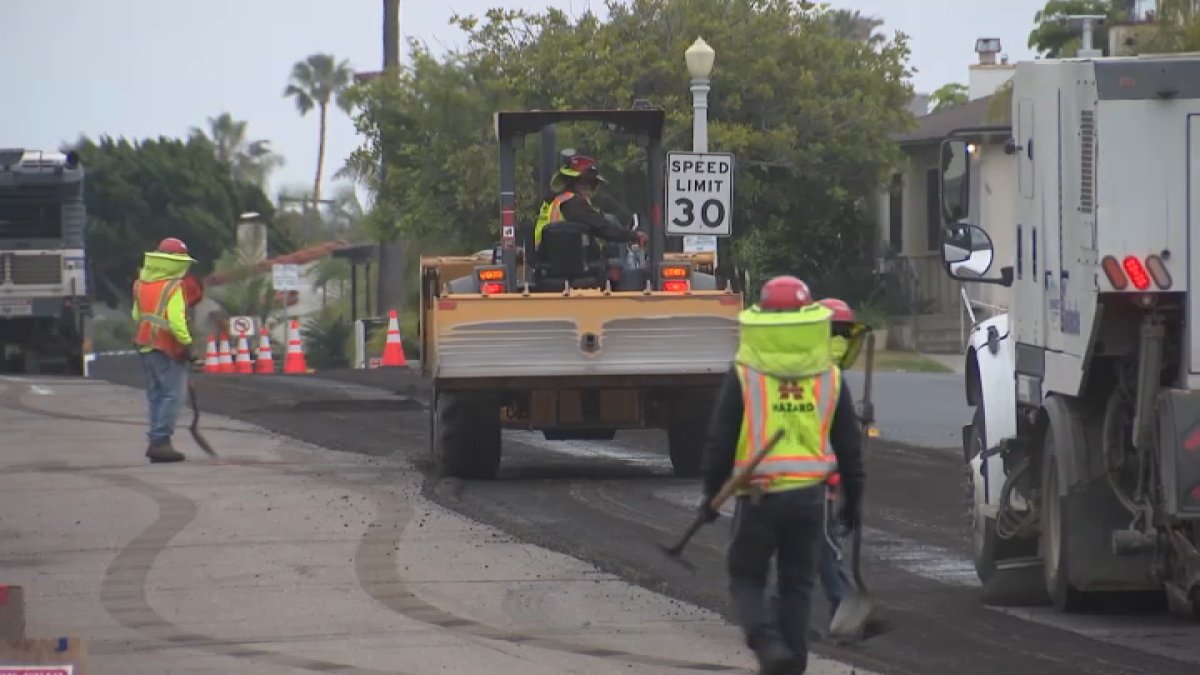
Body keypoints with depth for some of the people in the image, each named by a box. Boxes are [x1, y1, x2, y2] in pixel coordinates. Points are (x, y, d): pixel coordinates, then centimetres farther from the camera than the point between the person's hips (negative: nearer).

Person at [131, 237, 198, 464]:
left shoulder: (141, 284, 10)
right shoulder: (174, 287, -14)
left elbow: (136, 315, 16)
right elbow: (176, 320, -21)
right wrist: (186, 343, -15)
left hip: (145, 345, 8)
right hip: (167, 349, -8)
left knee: (155, 394, 14)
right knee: (172, 395, -5)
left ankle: (156, 443, 15)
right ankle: (161, 441, -12)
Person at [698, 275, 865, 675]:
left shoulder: (743, 376, -5)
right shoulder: (829, 377, 4)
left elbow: (719, 440, -5)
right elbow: (849, 445, 10)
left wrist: (711, 493, 5)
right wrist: (853, 499, 20)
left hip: (758, 495, -2)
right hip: (809, 495, 2)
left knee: (746, 577, 9)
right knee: (797, 584, 13)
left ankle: (767, 641, -16)